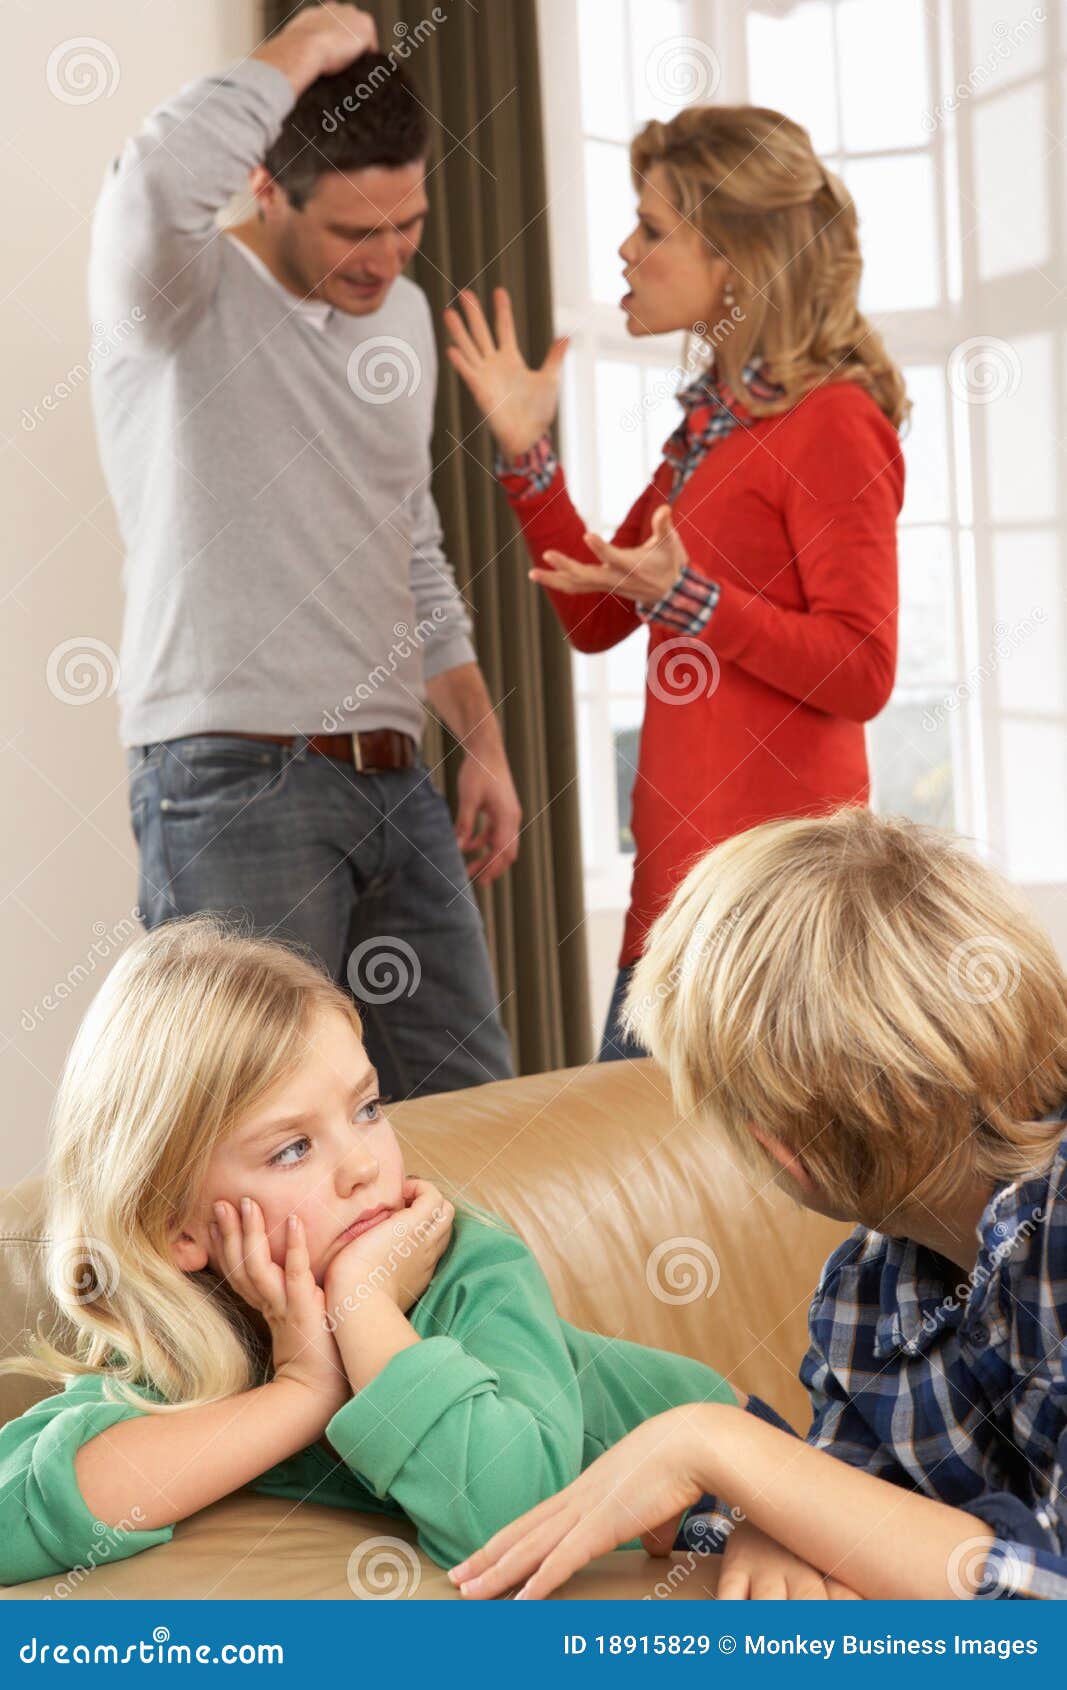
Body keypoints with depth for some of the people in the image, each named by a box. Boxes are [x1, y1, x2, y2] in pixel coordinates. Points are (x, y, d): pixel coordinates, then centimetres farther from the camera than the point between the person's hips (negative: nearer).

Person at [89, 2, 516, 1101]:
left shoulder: (403, 313, 17)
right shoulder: (183, 297, -5)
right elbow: (157, 183, -31)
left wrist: (482, 739, 19)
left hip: (393, 778, 7)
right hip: (232, 775, -7)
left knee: (471, 1110, 5)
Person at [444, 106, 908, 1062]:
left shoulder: (831, 422, -11)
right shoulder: (712, 417, 16)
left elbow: (862, 673, -15)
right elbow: (597, 619, 18)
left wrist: (687, 597, -22)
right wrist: (527, 452, 10)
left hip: (774, 865, -9)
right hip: (680, 858, 9)